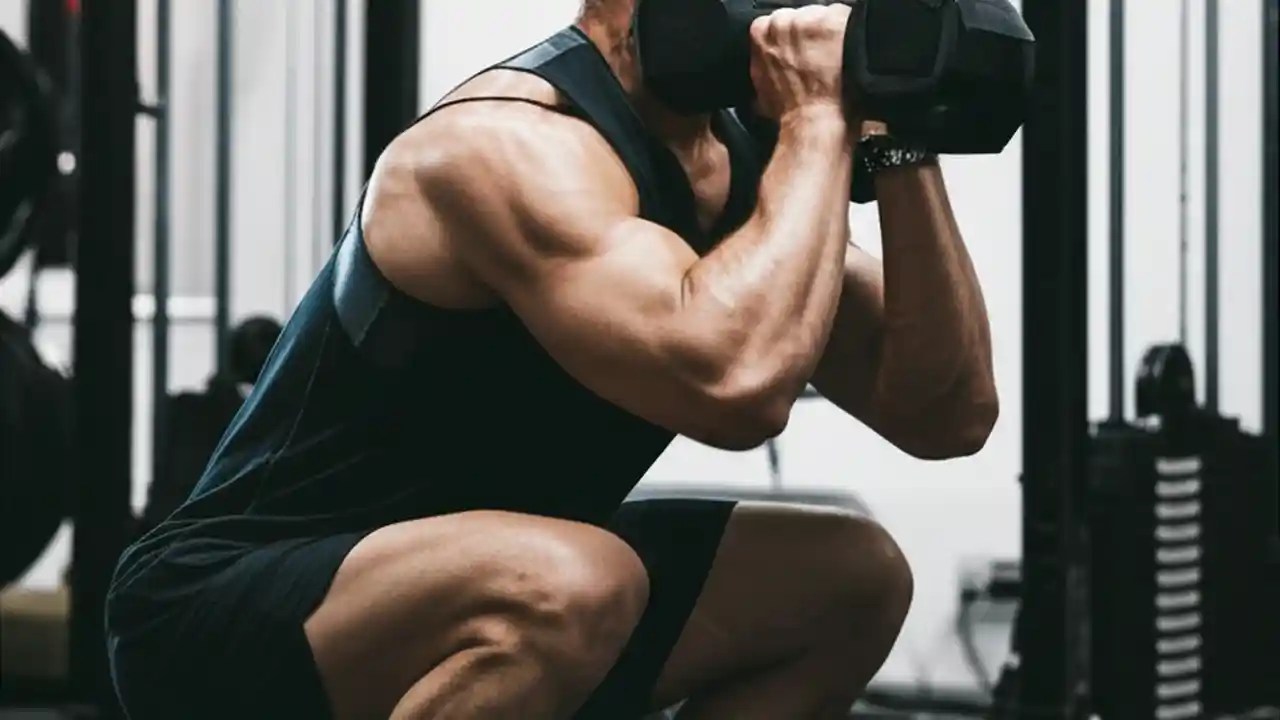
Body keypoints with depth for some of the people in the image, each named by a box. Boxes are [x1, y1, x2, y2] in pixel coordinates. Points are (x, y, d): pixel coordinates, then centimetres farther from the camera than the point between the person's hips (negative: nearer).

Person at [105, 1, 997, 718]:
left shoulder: (734, 162, 3)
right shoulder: (515, 143, -24)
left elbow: (947, 411, 1)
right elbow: (736, 380, -40)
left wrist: (899, 136, -7)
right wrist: (818, 122, -26)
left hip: (450, 600, 9)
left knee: (852, 581, 8)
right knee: (569, 589, -38)